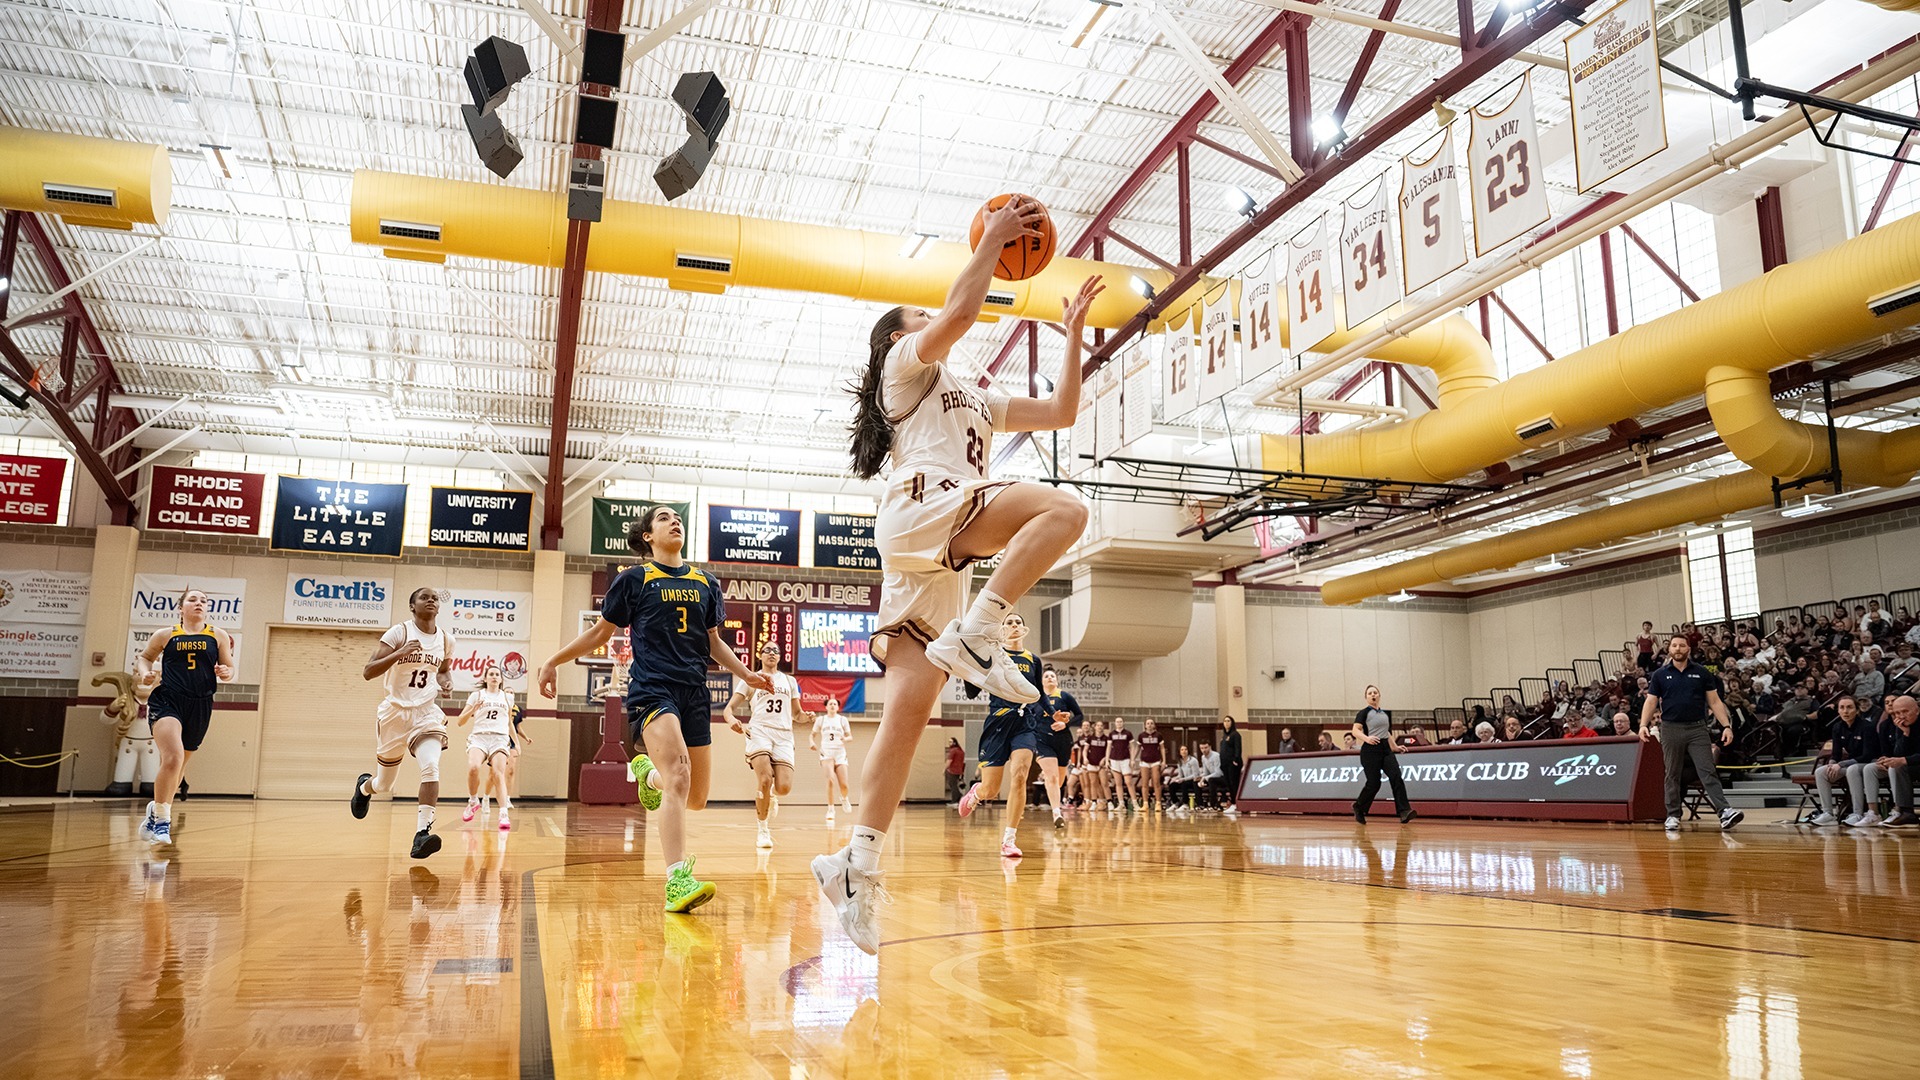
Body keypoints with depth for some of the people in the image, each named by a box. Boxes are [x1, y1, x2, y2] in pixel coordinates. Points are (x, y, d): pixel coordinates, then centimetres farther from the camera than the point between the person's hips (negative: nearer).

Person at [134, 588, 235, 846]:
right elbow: (144, 657, 22)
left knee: (179, 765, 14)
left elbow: (229, 670, 13)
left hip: (200, 707, 3)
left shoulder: (218, 635, 10)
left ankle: (157, 810, 39)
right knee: (173, 758, -23)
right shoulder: (165, 634, 8)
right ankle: (161, 818, -9)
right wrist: (145, 673, 1)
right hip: (166, 701, -3)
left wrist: (225, 673, -10)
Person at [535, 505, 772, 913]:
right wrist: (554, 661, 7)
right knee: (678, 776, -26)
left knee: (696, 798, 8)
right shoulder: (634, 579, 4)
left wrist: (746, 674, 12)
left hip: (695, 694, 5)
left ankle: (647, 771, 40)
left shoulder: (706, 583, 15)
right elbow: (600, 632, 12)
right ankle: (678, 880, -31)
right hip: (651, 689, -5)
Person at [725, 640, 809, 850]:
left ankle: (770, 795, 25)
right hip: (759, 732, -2)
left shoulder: (790, 681, 21)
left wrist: (805, 717, 2)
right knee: (765, 780, -23)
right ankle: (761, 828, -1)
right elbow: (730, 708, 7)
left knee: (784, 787, -14)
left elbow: (796, 712, 26)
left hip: (784, 735, 2)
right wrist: (731, 719, -17)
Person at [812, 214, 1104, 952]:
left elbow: (1061, 412, 35)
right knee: (1064, 509, -26)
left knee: (910, 705, -4)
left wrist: (1074, 332, 31)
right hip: (920, 508, -7)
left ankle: (857, 862, -7)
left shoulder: (974, 399, 40)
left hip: (941, 555, 7)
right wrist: (992, 240, 8)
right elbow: (962, 310, -4)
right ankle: (971, 636, -31)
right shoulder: (905, 362, 17)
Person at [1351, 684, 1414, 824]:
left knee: (1396, 777, -15)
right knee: (1373, 784, -7)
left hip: (1386, 750, 5)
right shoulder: (1363, 713, 0)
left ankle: (1404, 812, -22)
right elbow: (1355, 731, -12)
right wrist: (1367, 738, -30)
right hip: (1370, 750, -5)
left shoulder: (1386, 713, 19)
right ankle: (1358, 808, 18)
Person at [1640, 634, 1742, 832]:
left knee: (1708, 772, -10)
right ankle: (1673, 816, 13)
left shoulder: (1702, 673, 6)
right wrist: (1643, 725, -10)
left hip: (1697, 728, 0)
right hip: (1671, 729, 0)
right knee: (1673, 775, 6)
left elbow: (1715, 701, 7)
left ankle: (1724, 812, -18)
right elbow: (1651, 702, 4)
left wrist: (1726, 726, -3)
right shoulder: (1660, 675, 6)